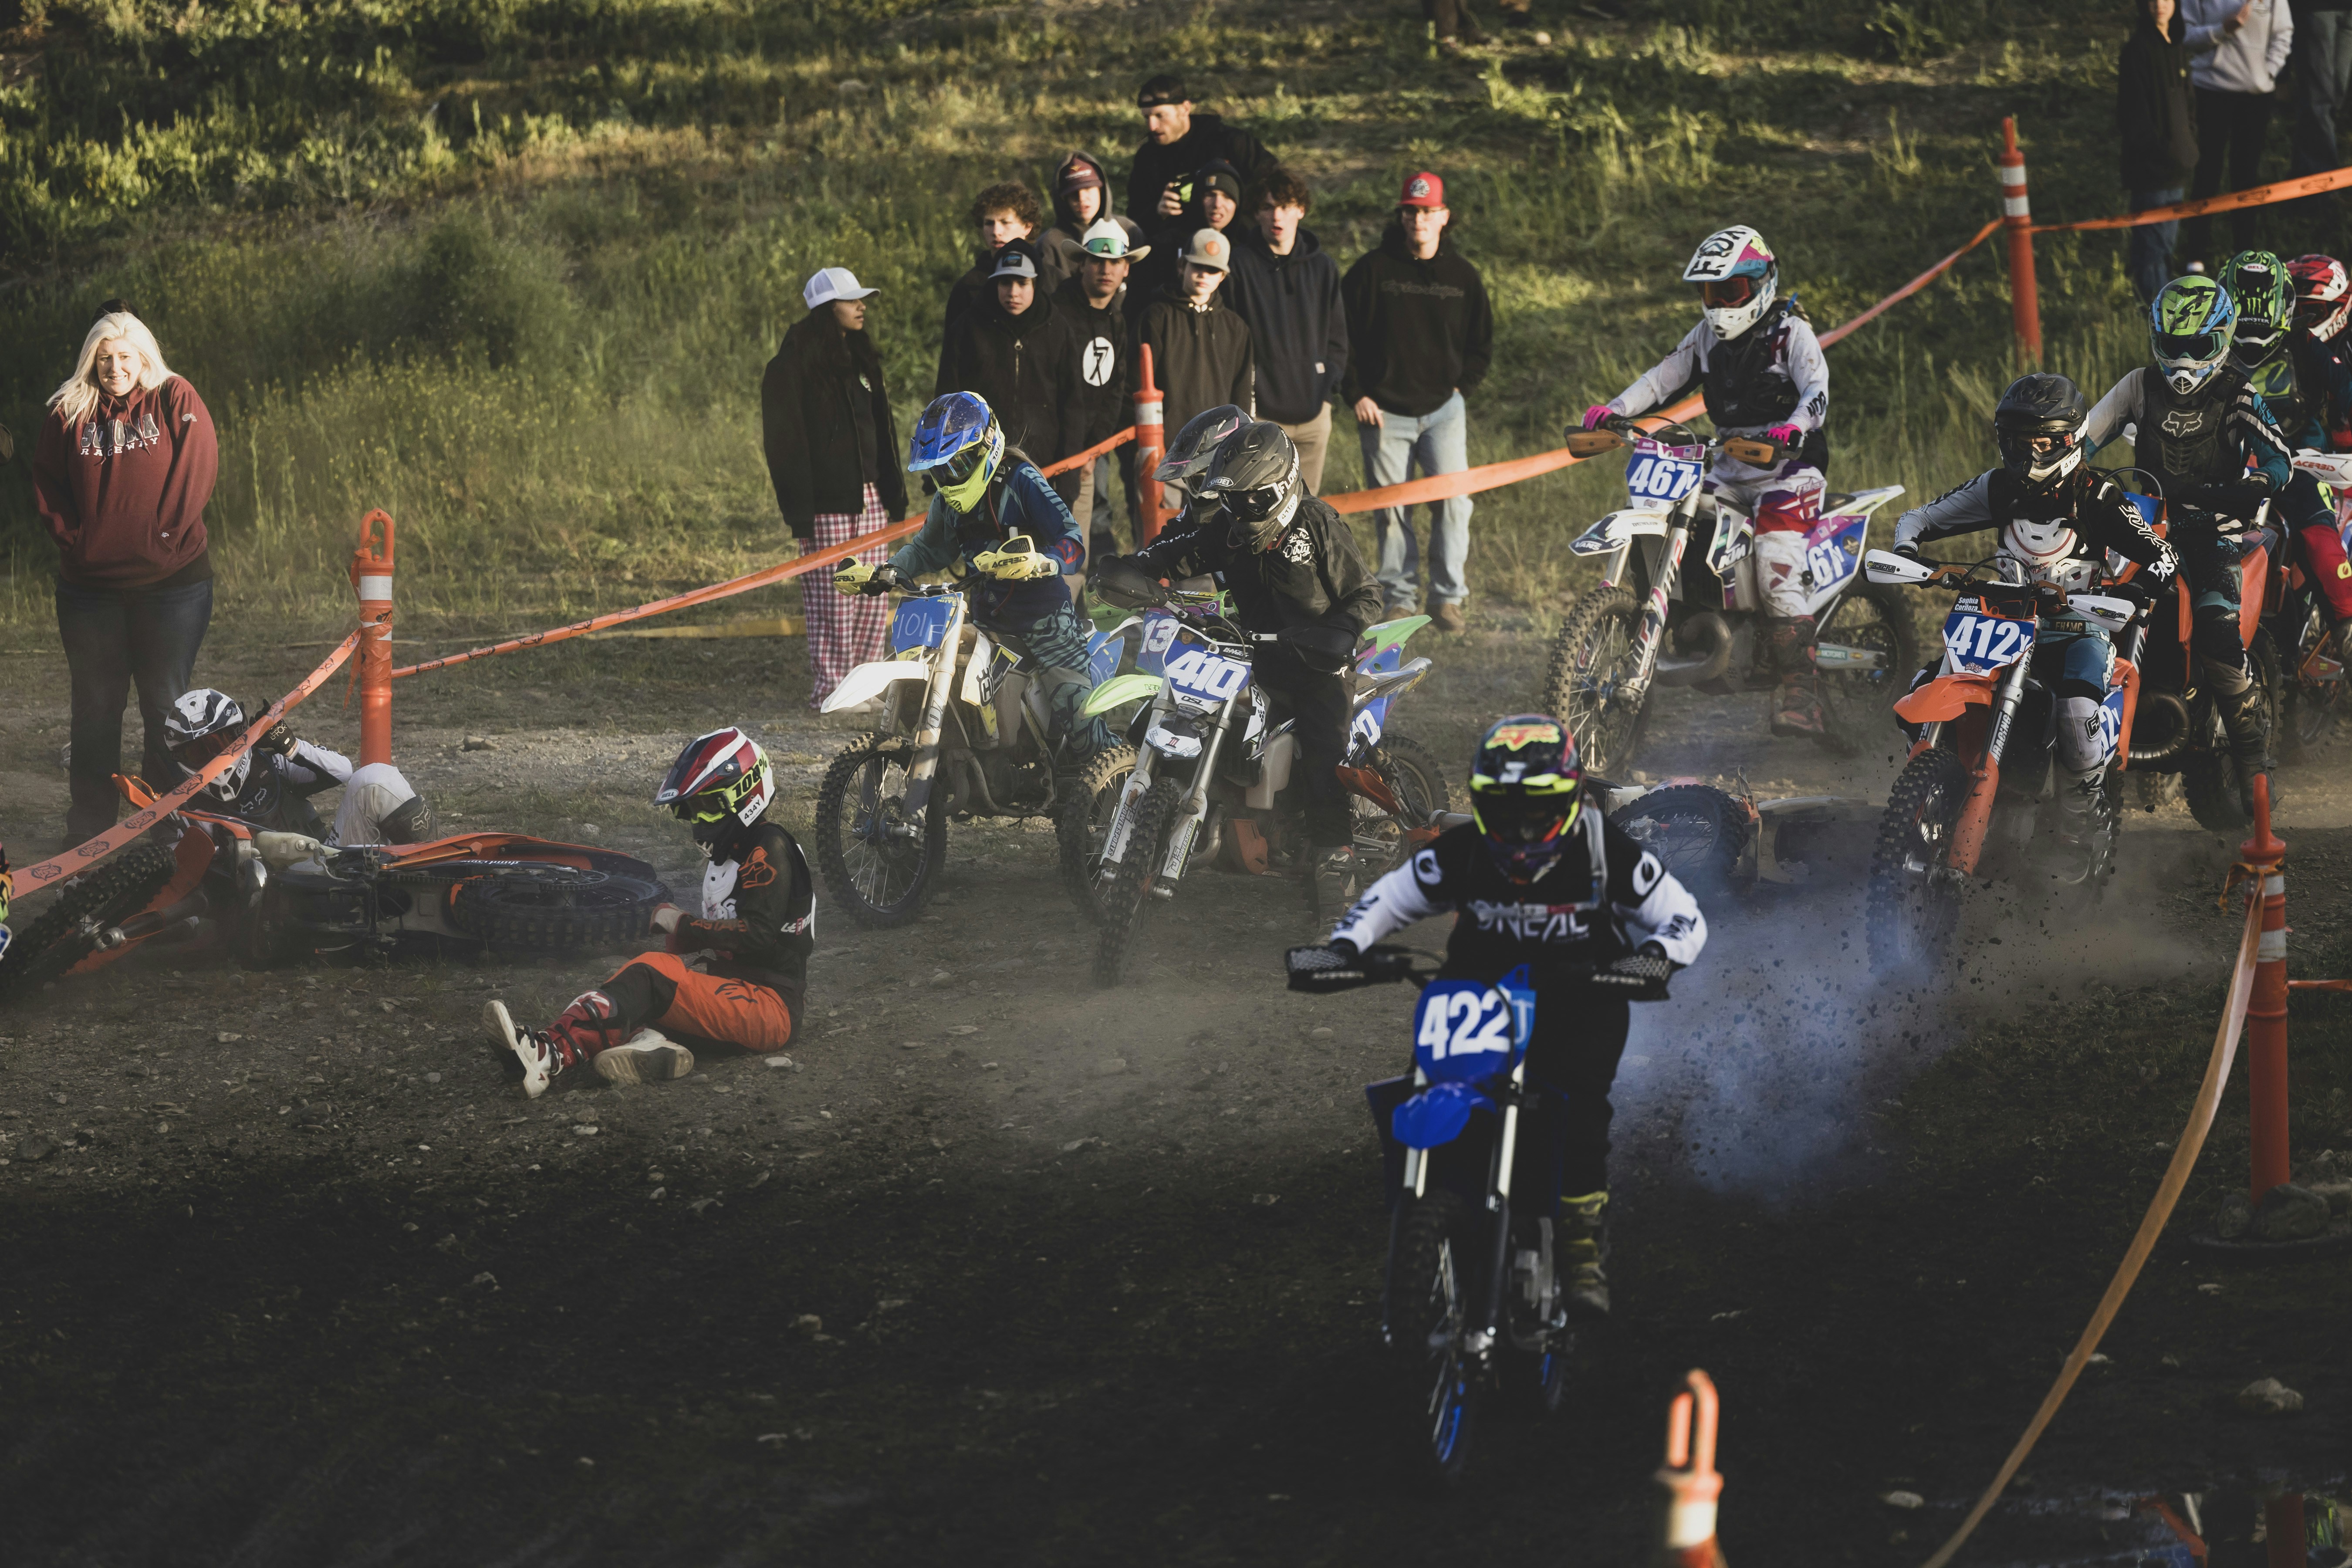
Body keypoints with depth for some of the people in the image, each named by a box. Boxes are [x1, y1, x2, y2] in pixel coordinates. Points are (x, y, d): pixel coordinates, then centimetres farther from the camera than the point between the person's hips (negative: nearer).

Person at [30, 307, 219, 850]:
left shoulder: (177, 402, -2)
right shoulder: (68, 413, 4)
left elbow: (196, 473, -8)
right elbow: (47, 485, 7)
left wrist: (162, 540, -12)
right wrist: (74, 540, -5)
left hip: (171, 580, -2)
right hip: (91, 589, 2)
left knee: (165, 703, 4)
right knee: (95, 704, 7)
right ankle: (89, 823, 15)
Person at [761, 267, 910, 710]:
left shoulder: (861, 358, 17)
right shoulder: (794, 366, -8)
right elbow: (784, 441, -11)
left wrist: (892, 490, 17)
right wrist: (798, 508, -15)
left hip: (868, 497, 7)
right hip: (827, 503, -7)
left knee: (873, 597, 6)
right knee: (832, 601, -6)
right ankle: (829, 689, -1)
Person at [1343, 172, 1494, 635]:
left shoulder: (1463, 277, 8)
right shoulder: (1373, 270, 1)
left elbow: (1482, 343, 18)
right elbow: (1343, 333, 5)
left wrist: (1462, 386, 5)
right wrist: (1355, 394, -1)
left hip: (1443, 407, 1)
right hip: (1383, 411, -1)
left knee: (1453, 501, -9)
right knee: (1390, 510, 0)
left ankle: (1448, 597, 0)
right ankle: (1398, 597, 10)